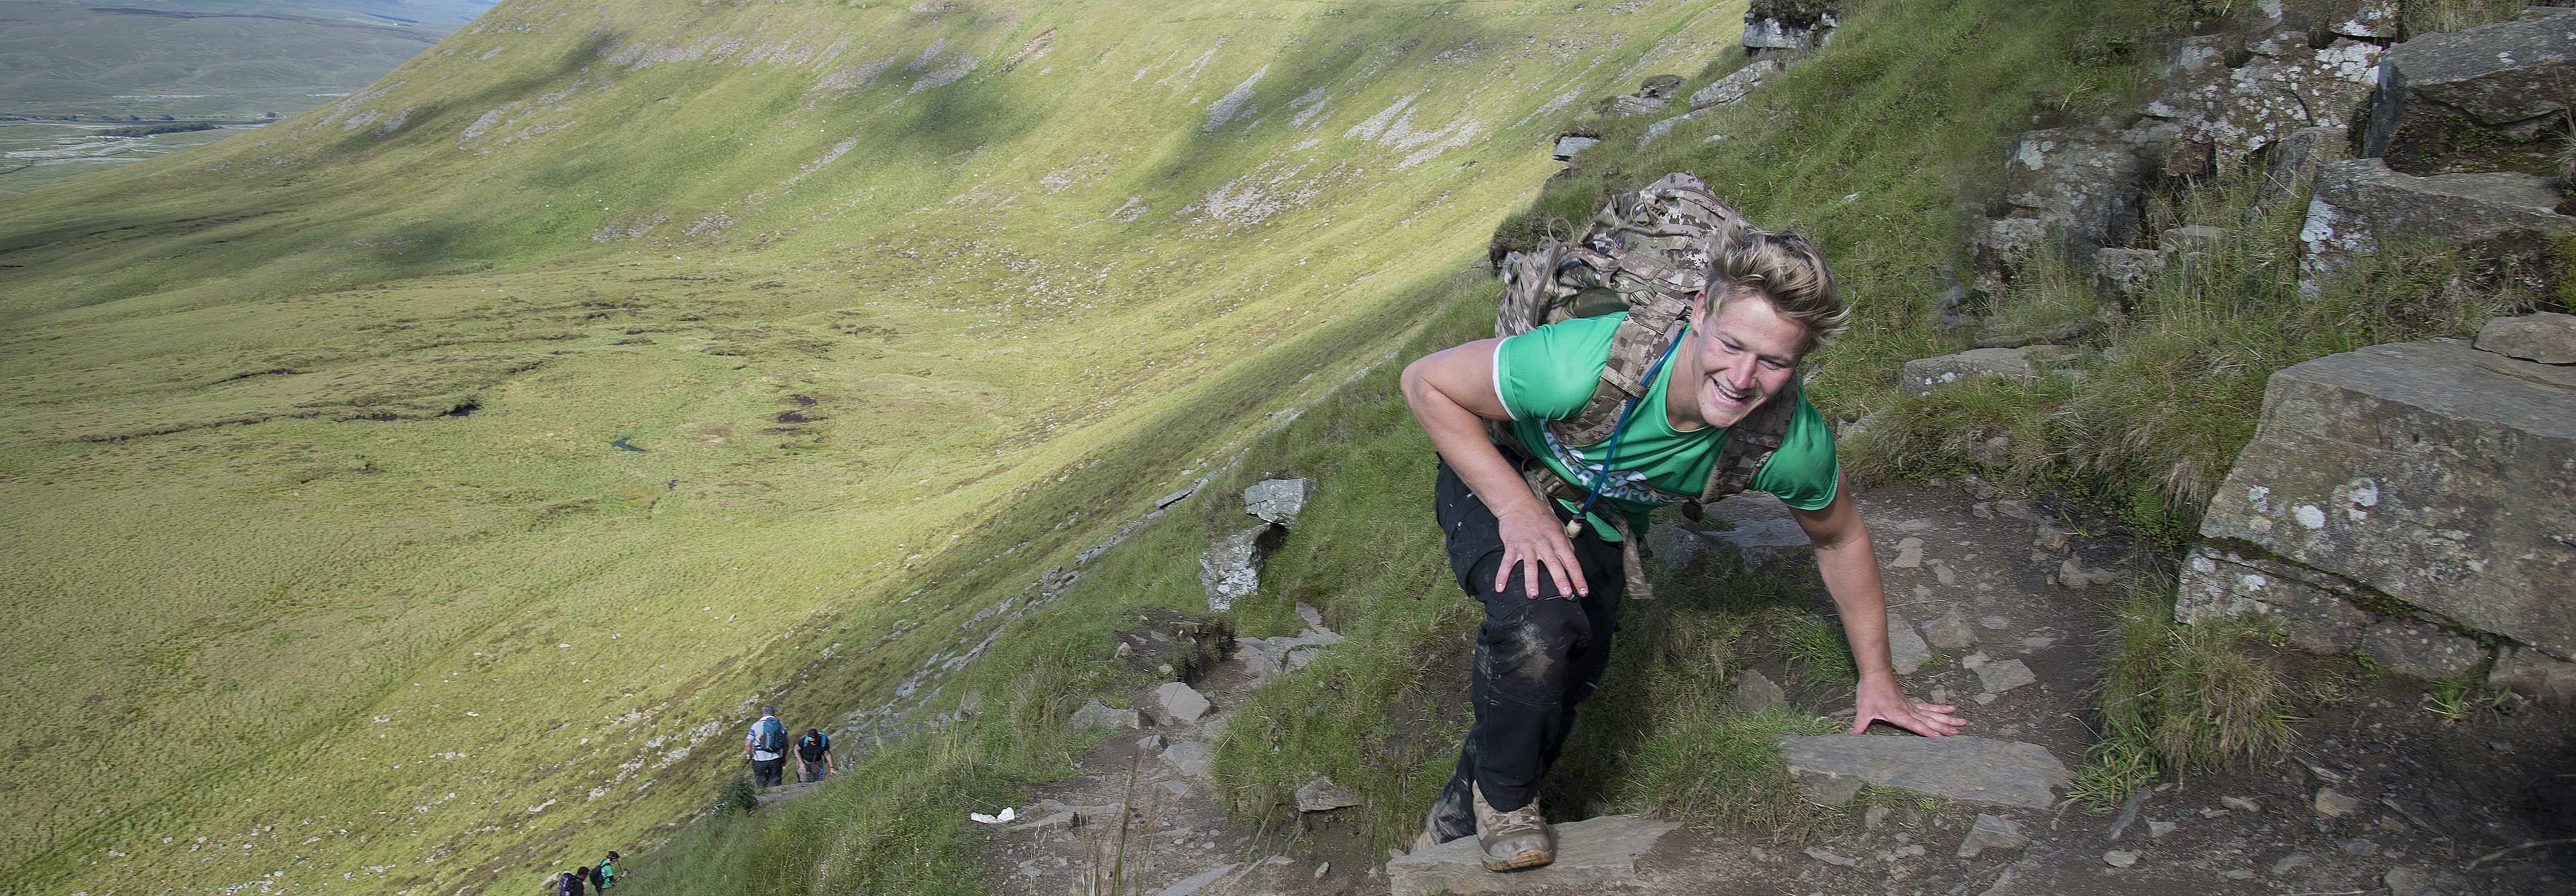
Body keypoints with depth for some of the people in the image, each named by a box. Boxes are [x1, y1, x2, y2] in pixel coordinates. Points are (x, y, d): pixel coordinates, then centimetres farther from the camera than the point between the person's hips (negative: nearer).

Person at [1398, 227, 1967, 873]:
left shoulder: (1793, 442, -27)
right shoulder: (1587, 364, -41)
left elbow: (1840, 537, -4)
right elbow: (1426, 382, -28)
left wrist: (1878, 678, 7)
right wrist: (1517, 508, -34)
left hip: (1602, 524, 4)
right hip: (1496, 480, -4)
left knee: (1565, 686, 4)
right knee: (1541, 620, -32)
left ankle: (1459, 815, 36)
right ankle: (1502, 799, -3)